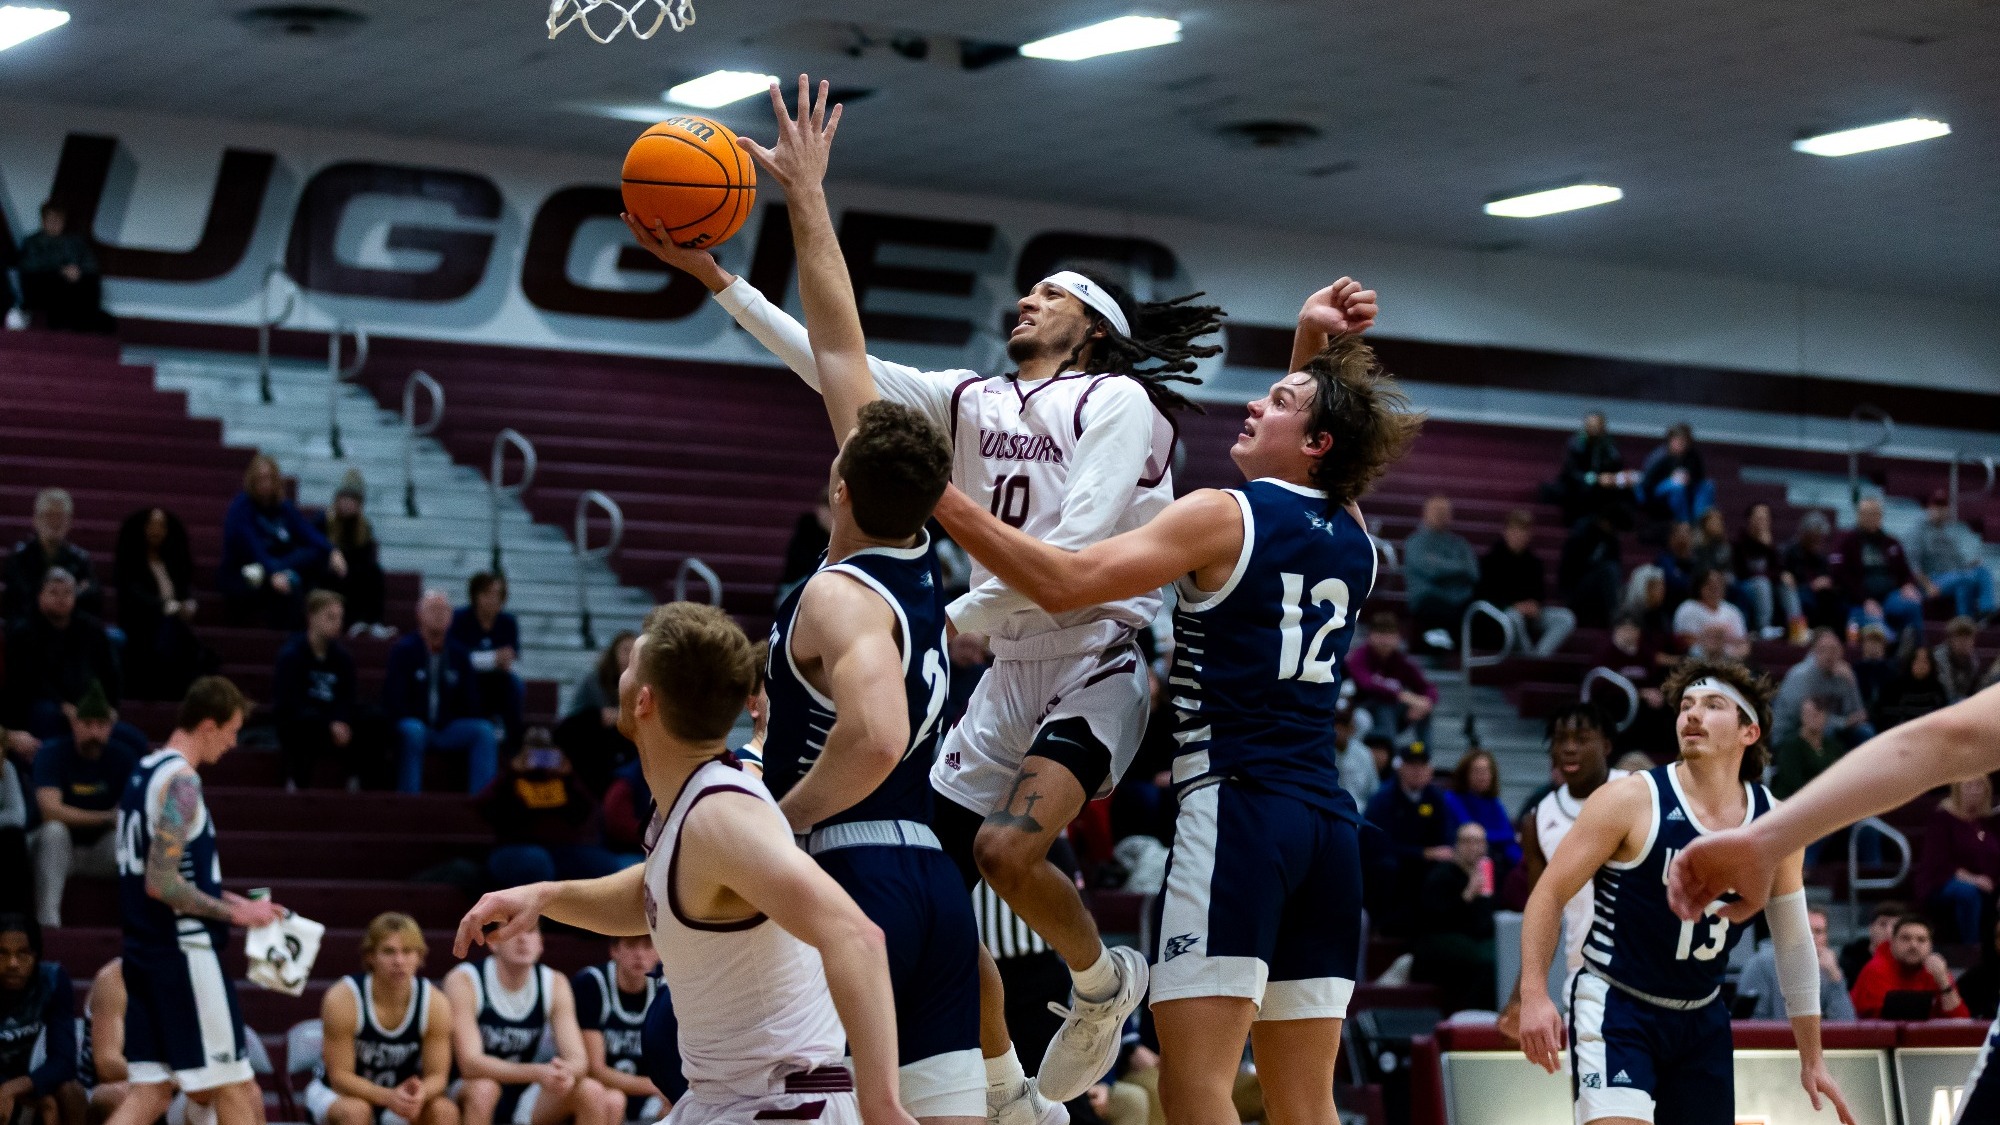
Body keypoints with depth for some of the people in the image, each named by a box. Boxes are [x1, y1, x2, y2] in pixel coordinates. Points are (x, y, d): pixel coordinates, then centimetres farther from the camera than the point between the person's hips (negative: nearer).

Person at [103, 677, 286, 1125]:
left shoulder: (145, 772, 15)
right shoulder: (181, 780, -15)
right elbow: (161, 884, -21)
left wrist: (229, 901, 20)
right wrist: (235, 913, -12)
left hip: (145, 953, 9)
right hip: (183, 954, -9)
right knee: (232, 1089, 0)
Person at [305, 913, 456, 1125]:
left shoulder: (436, 1003, -16)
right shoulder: (342, 999, -25)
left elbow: (437, 1075, -12)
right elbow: (340, 1076, -23)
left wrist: (420, 1094, -37)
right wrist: (389, 1097, -40)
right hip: (336, 1095, -3)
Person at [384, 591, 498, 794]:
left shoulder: (458, 654, 11)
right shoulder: (403, 650, -1)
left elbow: (470, 701, 10)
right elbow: (394, 700, -8)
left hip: (446, 728, 4)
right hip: (414, 724, -4)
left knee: (485, 731, -21)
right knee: (413, 731, -38)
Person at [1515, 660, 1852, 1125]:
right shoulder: (1632, 801, -14)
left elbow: (1794, 942, 9)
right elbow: (1549, 894, -9)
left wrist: (1811, 1059, 11)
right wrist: (1534, 994, -21)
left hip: (1701, 1019, 5)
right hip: (1615, 1008, -5)